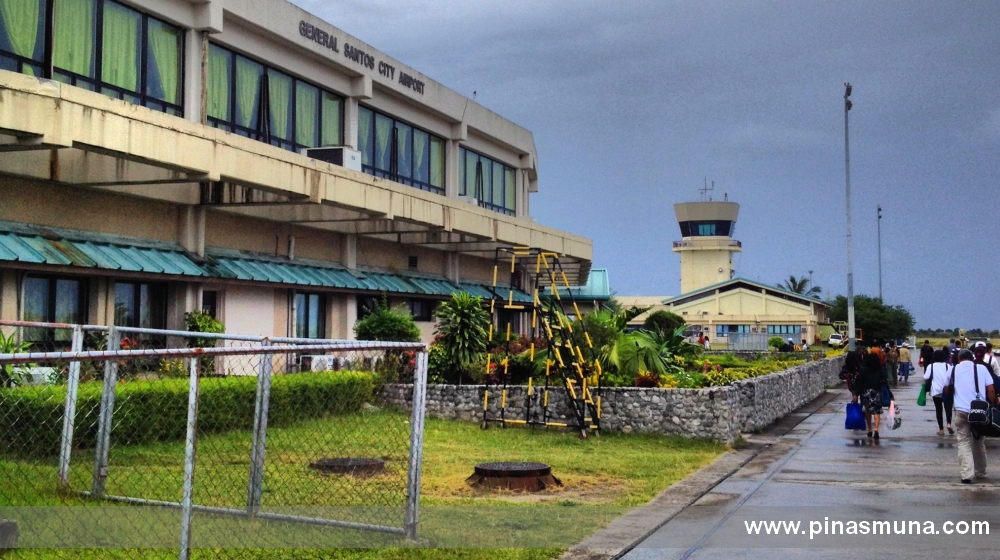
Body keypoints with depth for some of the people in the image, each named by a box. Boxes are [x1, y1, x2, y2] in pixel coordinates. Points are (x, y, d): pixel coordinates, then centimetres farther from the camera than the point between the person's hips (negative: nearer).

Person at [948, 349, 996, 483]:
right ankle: (980, 472, 28)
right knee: (979, 443, 17)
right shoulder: (981, 368, 4)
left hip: (961, 411, -1)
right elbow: (990, 390, 0)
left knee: (964, 442, 3)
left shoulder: (953, 370, 9)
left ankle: (966, 474, -10)